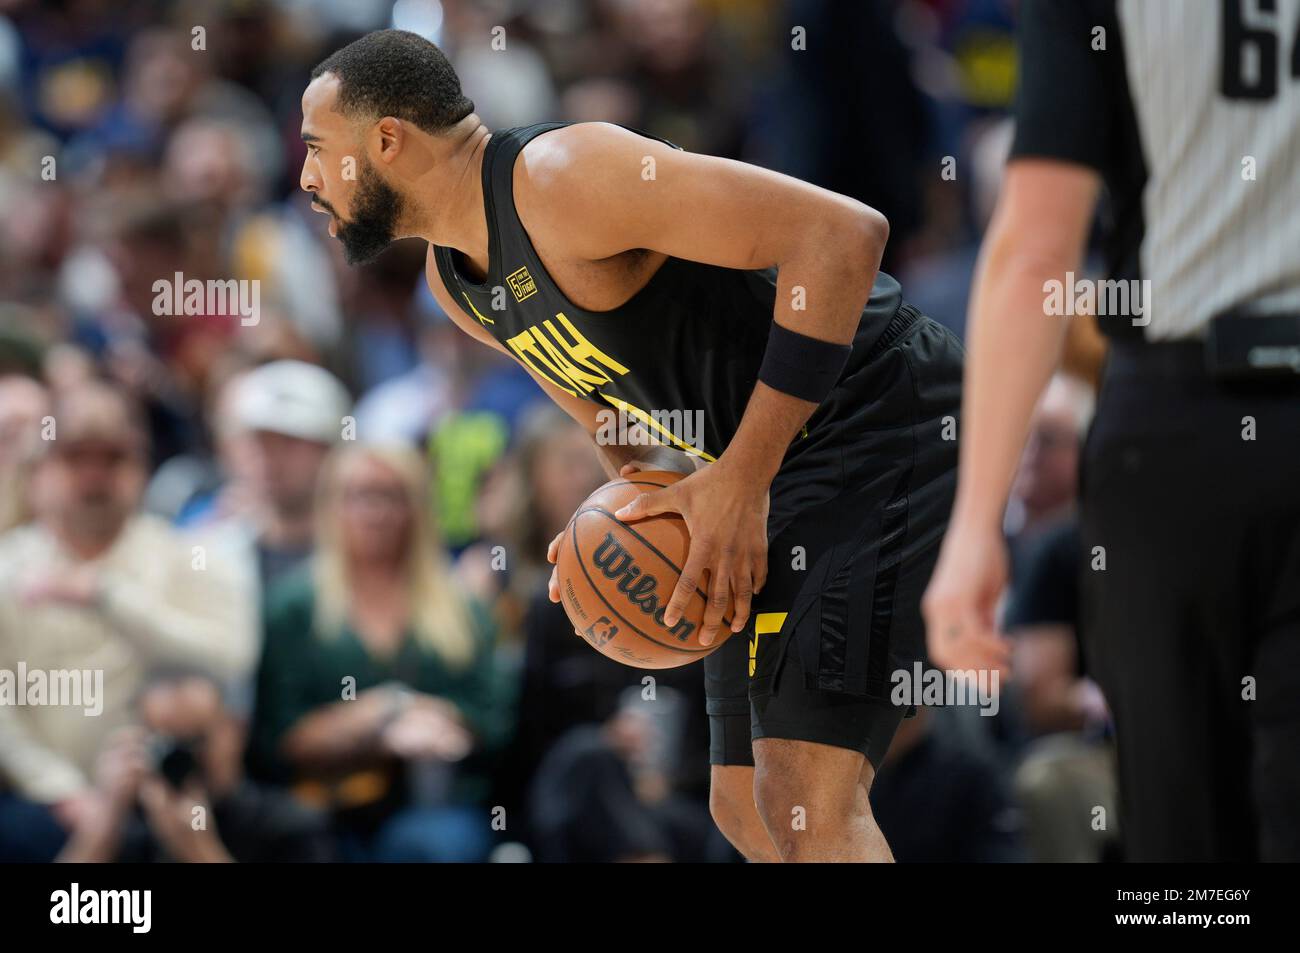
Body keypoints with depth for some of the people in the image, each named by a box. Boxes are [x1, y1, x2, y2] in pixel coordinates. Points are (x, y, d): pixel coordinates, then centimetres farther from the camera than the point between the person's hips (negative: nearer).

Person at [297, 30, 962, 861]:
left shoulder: (562, 176, -23)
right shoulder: (453, 280, 9)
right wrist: (633, 517, -2)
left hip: (882, 421, -11)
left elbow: (843, 232, -30)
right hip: (776, 454, 11)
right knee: (748, 807, 14)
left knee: (804, 800, -21)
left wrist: (742, 480, -29)